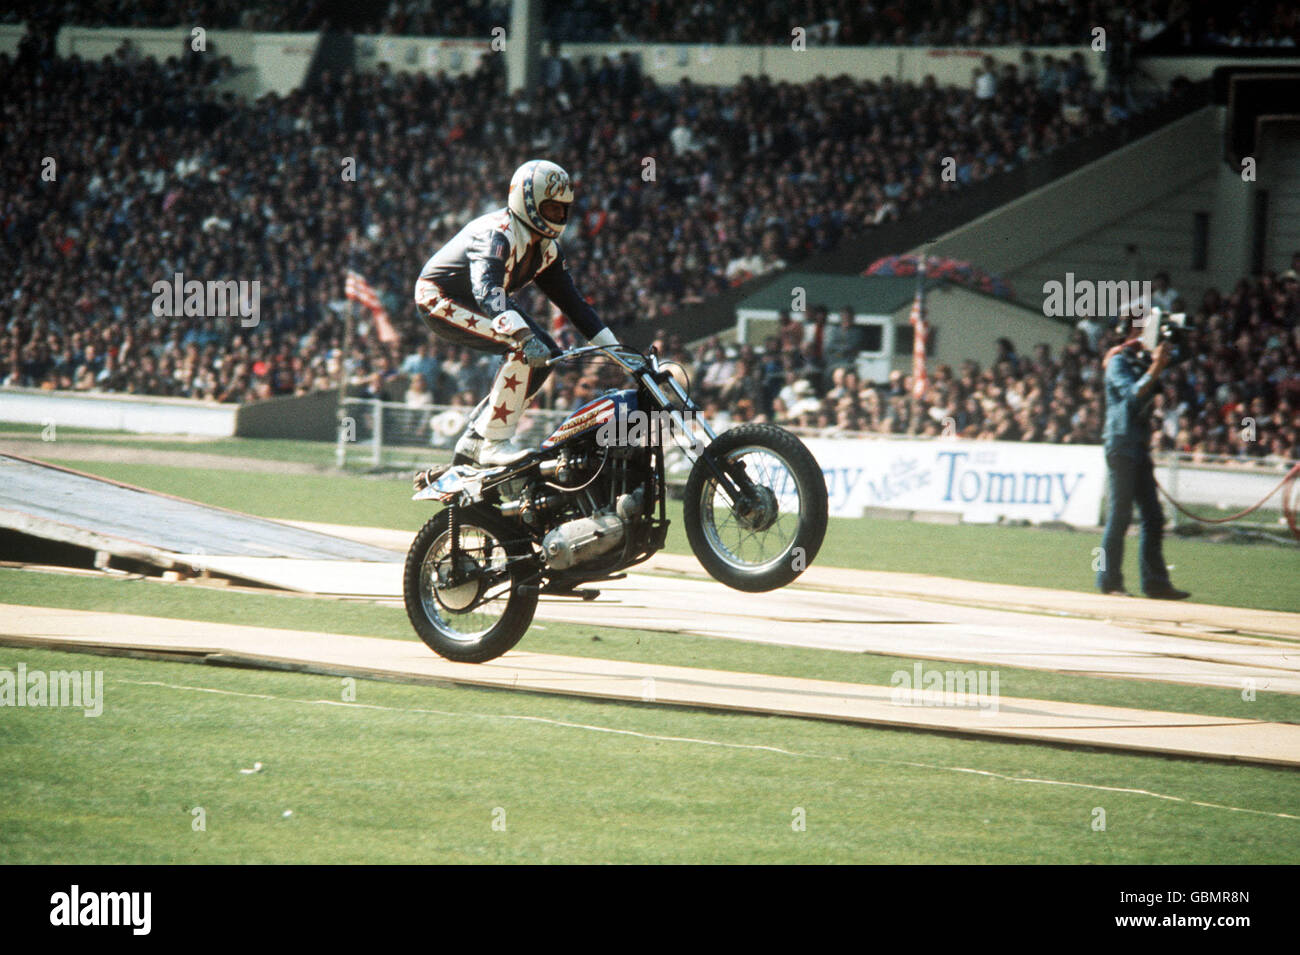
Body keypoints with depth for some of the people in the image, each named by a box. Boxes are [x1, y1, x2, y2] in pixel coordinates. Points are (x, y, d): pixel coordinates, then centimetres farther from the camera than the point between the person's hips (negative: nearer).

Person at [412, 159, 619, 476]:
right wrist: (523, 333, -59)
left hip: (473, 301, 10)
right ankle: (494, 443, -26)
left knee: (546, 356, 1)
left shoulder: (546, 248, 2)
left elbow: (570, 300, 8)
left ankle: (472, 442, 6)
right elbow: (487, 290, -44)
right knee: (524, 348, -27)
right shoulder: (497, 235, -27)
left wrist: (612, 346, 2)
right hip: (440, 299, -10)